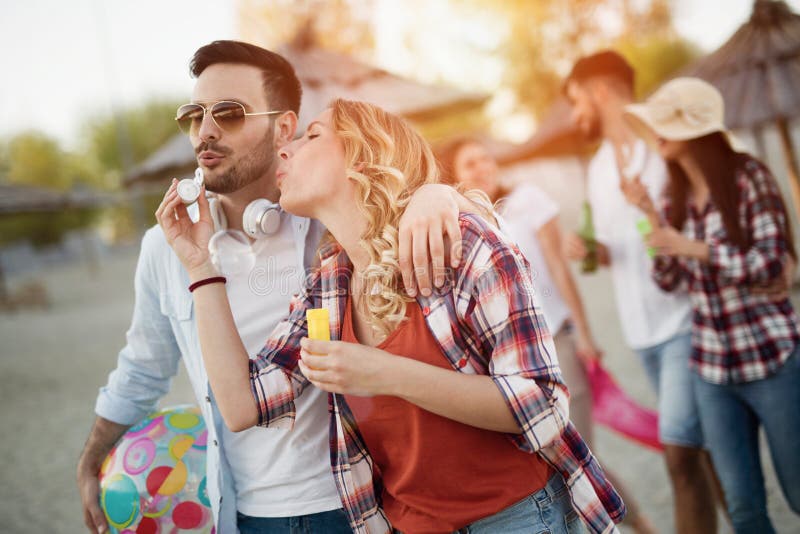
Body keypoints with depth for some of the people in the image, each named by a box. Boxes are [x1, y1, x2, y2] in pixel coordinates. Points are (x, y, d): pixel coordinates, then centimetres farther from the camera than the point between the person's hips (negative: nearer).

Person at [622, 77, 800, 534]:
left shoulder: (747, 176, -8)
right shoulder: (675, 195, 6)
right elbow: (673, 281, 3)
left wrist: (696, 249, -20)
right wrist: (654, 220, -8)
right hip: (711, 366, 4)